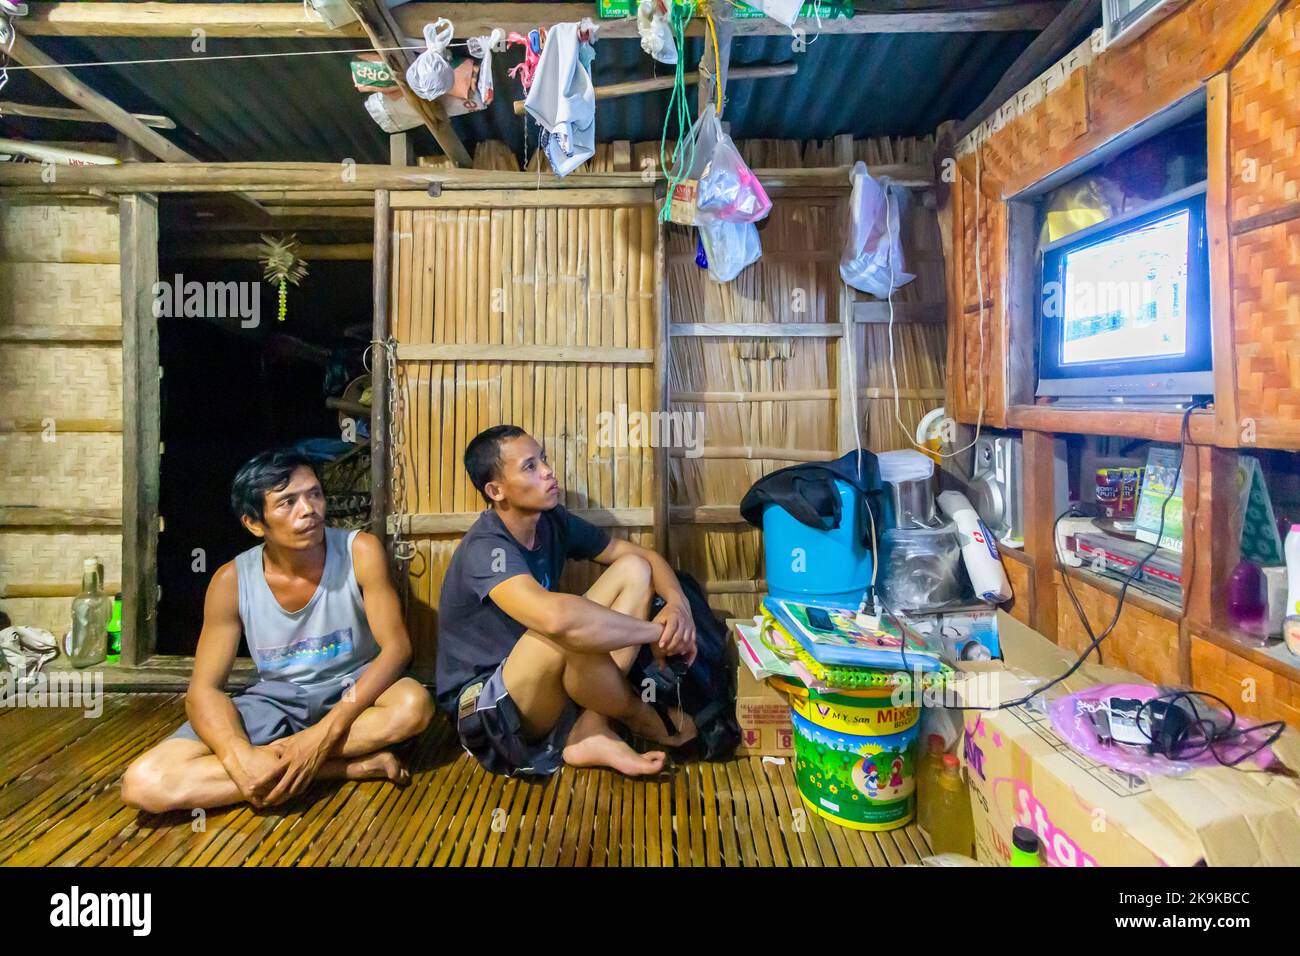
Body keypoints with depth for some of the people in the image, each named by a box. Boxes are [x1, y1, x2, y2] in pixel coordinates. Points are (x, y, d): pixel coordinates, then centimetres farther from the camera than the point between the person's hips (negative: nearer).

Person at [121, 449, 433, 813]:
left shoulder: (360, 551, -17)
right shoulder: (232, 581, -11)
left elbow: (396, 646, -21)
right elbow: (203, 689, -10)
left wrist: (326, 732, -32)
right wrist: (241, 759, -31)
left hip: (352, 691, -2)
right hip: (275, 701, 3)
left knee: (415, 704, -36)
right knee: (143, 783, -20)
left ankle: (273, 753, -18)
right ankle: (348, 765, -22)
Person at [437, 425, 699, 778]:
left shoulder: (553, 521, -4)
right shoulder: (486, 548, -26)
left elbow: (644, 556, 2)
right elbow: (557, 617, -46)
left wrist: (678, 603, -20)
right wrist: (655, 630, -31)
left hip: (544, 686, 8)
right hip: (484, 710, -7)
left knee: (634, 571, -4)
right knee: (570, 633, -39)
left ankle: (589, 732, -13)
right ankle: (639, 717, -5)